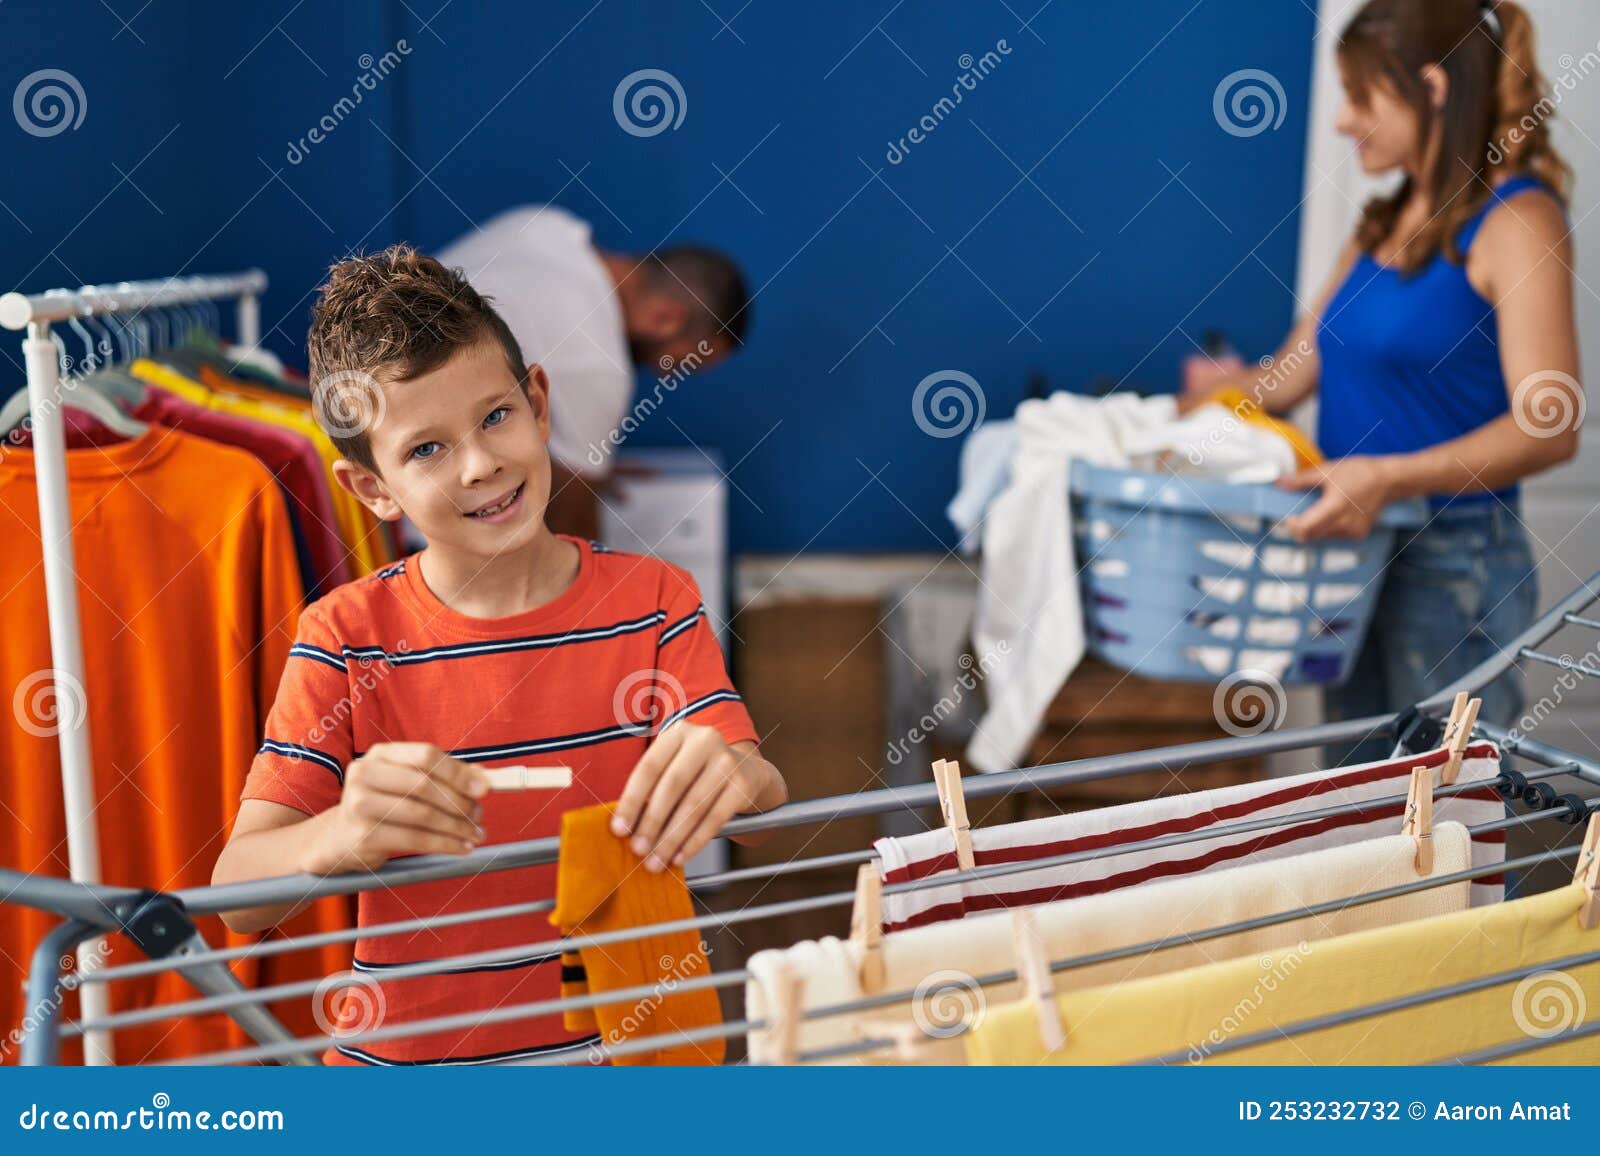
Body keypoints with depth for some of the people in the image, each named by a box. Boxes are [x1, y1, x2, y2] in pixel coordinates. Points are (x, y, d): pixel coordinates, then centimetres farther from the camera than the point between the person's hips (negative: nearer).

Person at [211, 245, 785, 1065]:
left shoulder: (654, 602, 0)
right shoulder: (348, 636, -4)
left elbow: (770, 816, -9)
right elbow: (236, 896, -9)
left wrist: (736, 776, -32)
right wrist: (344, 836, -30)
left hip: (627, 1037, 0)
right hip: (413, 1053, 0)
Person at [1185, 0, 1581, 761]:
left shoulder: (1514, 220, -10)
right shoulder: (1384, 225, 13)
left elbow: (1548, 426, -19)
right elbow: (1293, 375, 14)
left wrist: (1389, 478, -30)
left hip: (1456, 562, -8)